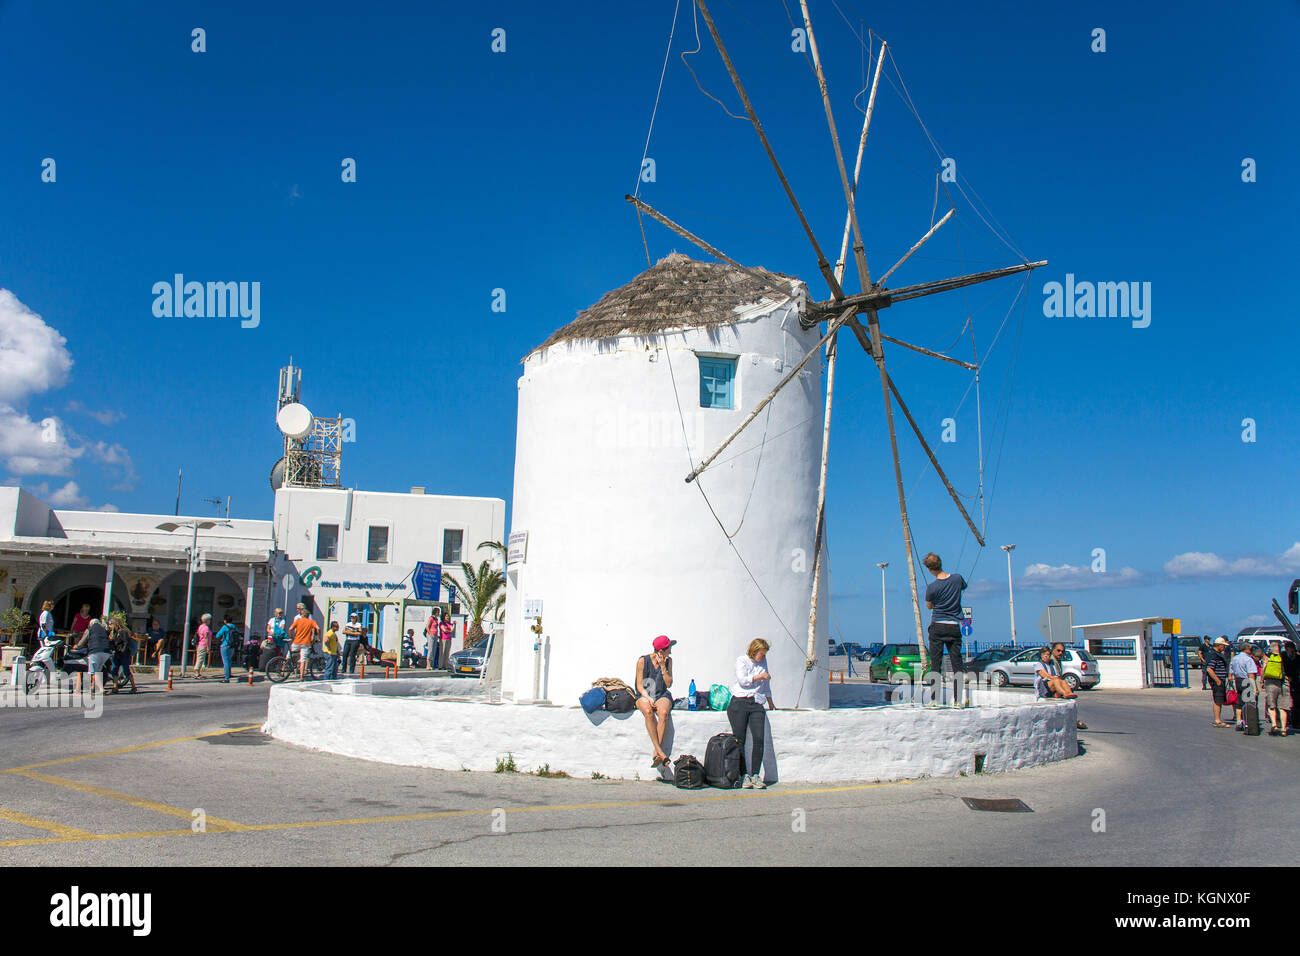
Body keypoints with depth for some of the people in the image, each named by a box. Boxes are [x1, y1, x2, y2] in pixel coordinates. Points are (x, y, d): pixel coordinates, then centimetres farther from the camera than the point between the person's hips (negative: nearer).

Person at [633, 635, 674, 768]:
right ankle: (660, 752, -37)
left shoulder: (668, 661, 6)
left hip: (662, 695, 2)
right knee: (648, 712, -36)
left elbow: (669, 684, 2)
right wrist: (648, 698, -19)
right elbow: (639, 686, -3)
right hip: (644, 695, -2)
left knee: (663, 712, -33)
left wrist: (663, 667, -8)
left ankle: (656, 753, -32)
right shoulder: (643, 661, -4)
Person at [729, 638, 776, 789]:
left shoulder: (763, 661, 20)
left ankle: (756, 775, -8)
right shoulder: (741, 660, 4)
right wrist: (759, 676, -5)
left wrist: (770, 702, 35)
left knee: (759, 739, -11)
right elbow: (742, 680, -10)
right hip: (739, 703, -4)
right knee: (740, 740, -7)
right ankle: (744, 775, -2)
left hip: (756, 705, 4)